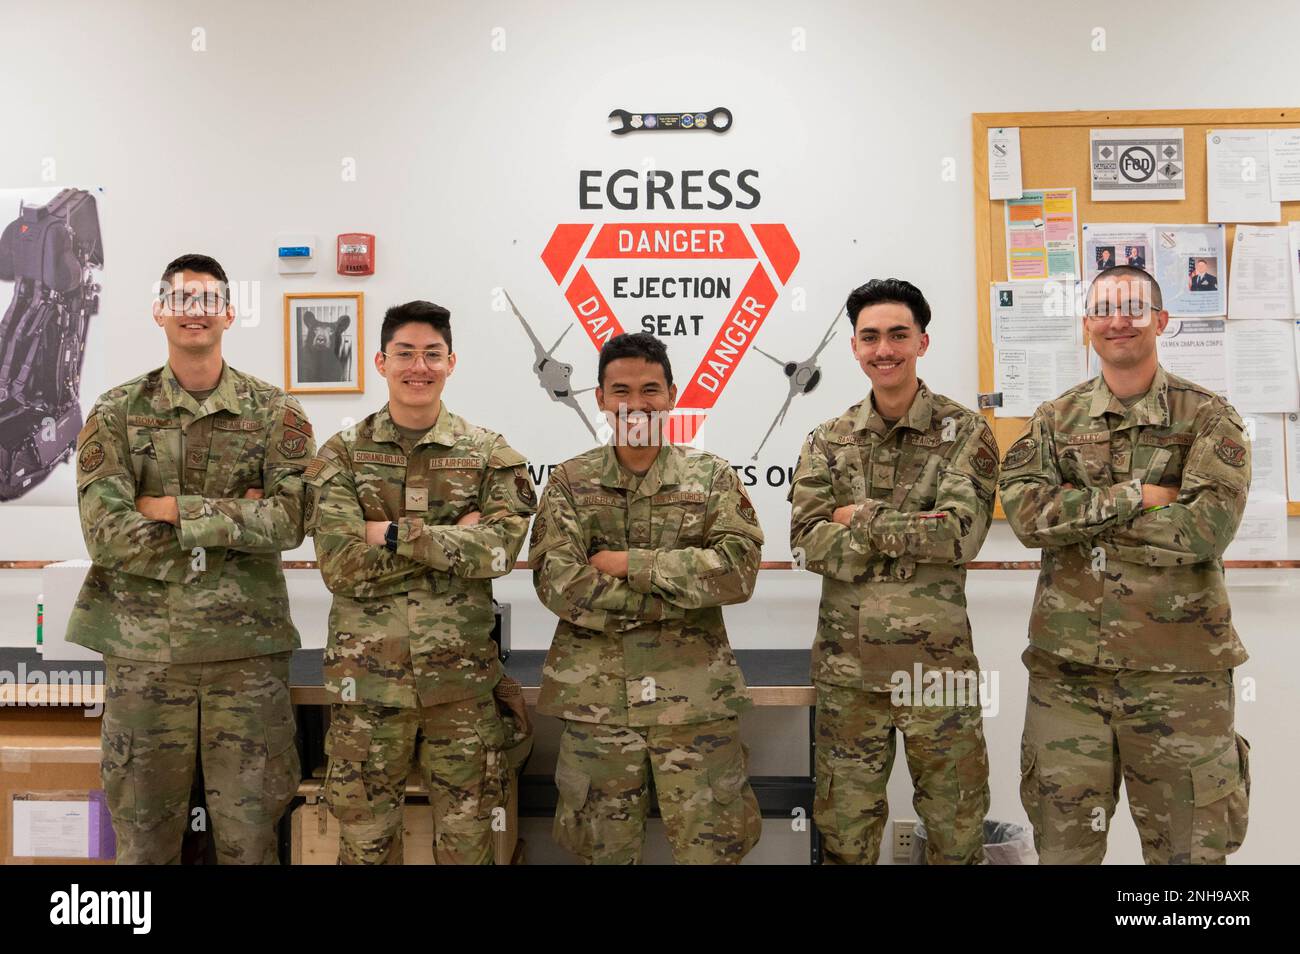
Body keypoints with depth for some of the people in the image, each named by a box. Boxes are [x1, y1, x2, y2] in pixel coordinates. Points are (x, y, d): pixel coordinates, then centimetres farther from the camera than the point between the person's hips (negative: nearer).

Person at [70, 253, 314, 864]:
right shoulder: (116, 413, 3)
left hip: (248, 650, 0)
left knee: (249, 833, 9)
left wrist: (175, 508, -14)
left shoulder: (275, 413, 2)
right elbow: (106, 534, -9)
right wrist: (235, 519, -12)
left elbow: (291, 519, -12)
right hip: (142, 650, 1)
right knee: (144, 834, 13)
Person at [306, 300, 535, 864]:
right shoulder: (342, 455, 1)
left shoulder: (490, 454, 2)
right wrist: (455, 539, -13)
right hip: (366, 678, 0)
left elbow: (500, 548, -13)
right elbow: (341, 565, -11)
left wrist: (394, 536, -16)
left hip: (462, 678, 0)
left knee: (467, 840, 12)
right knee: (365, 840, 12)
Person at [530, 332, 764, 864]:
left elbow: (738, 572, -11)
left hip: (696, 695, 0)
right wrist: (681, 593, -14)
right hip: (596, 697, 0)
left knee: (711, 848, 9)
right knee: (604, 848, 14)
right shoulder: (570, 482, 3)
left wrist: (628, 563, -15)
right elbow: (556, 583, -10)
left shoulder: (712, 477, 3)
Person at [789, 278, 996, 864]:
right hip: (846, 666, 2)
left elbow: (961, 535, -17)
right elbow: (807, 546, -7)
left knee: (955, 828, 13)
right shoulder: (828, 441, 4)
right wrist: (913, 530, -16)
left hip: (938, 662, -2)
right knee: (844, 828, 14)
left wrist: (859, 518, -13)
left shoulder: (964, 432, -3)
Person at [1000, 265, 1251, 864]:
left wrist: (1079, 512, -12)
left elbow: (1208, 526, -15)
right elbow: (1025, 512, -9)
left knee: (1188, 846, 10)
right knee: (1063, 843, 11)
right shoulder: (1054, 421, 7)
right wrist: (1135, 496, -15)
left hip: (1179, 674, -1)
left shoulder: (1208, 418, 1)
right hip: (1066, 669, 2)